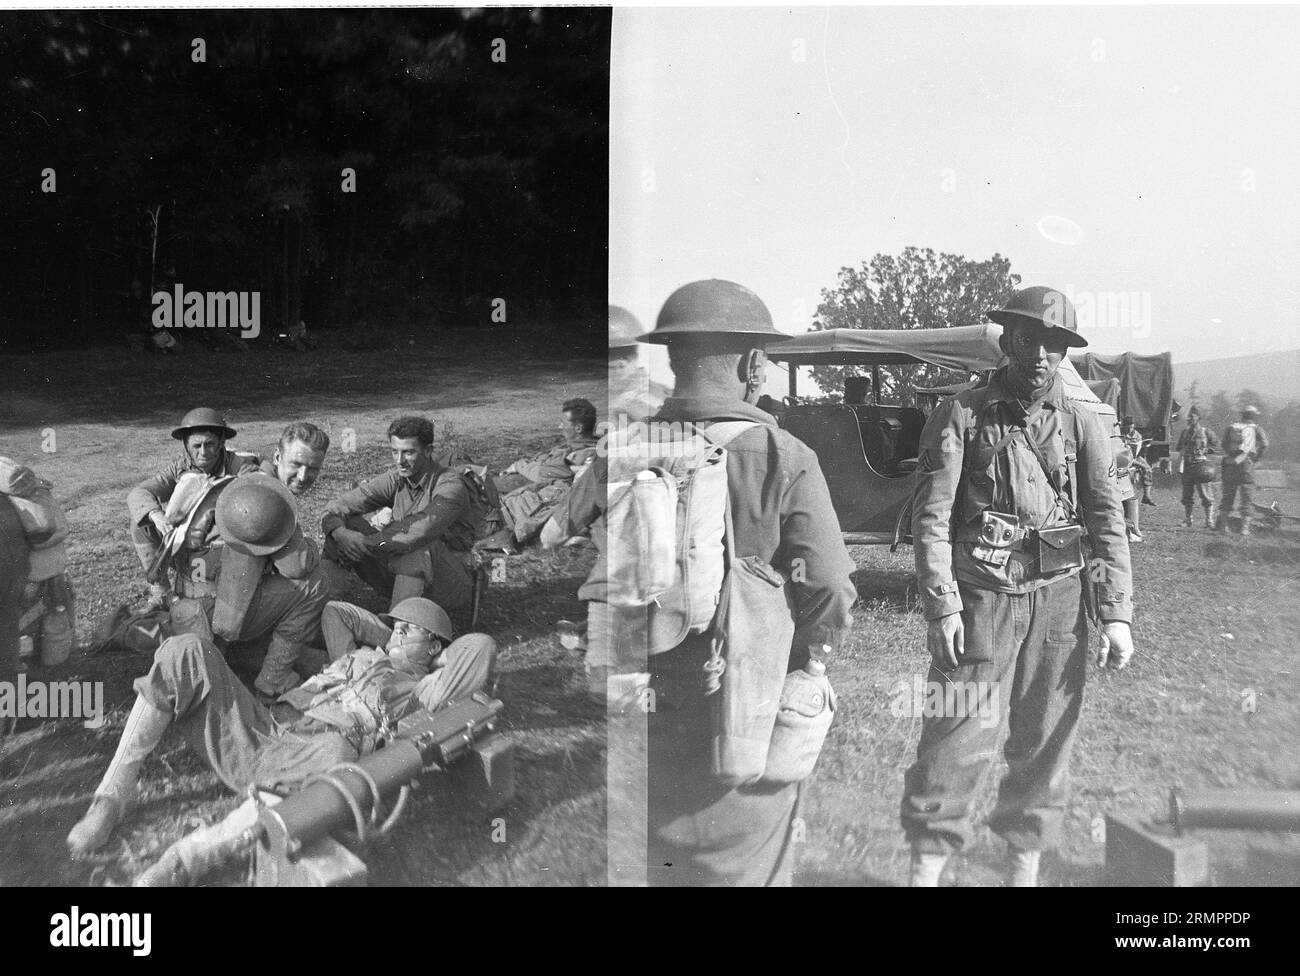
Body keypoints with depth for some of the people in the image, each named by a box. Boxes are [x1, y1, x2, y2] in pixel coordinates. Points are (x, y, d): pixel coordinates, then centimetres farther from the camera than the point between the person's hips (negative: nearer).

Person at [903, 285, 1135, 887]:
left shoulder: (1081, 426, 8)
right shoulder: (960, 415, -1)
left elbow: (1108, 521, 6)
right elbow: (931, 516, -5)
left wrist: (1116, 612, -2)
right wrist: (941, 606, -13)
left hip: (1058, 599, 3)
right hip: (981, 594, -3)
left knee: (1045, 738, 10)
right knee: (959, 734, -4)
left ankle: (1024, 860, 26)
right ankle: (927, 862, 10)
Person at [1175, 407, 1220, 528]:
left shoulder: (1206, 431, -1)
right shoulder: (1185, 432, 13)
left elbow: (1216, 447, -1)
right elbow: (1179, 448, 21)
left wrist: (1203, 451, -13)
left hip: (1201, 465, -5)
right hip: (1187, 466, 5)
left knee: (1206, 495, -5)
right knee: (1187, 495, 9)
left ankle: (1210, 521, -2)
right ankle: (1187, 519, 18)